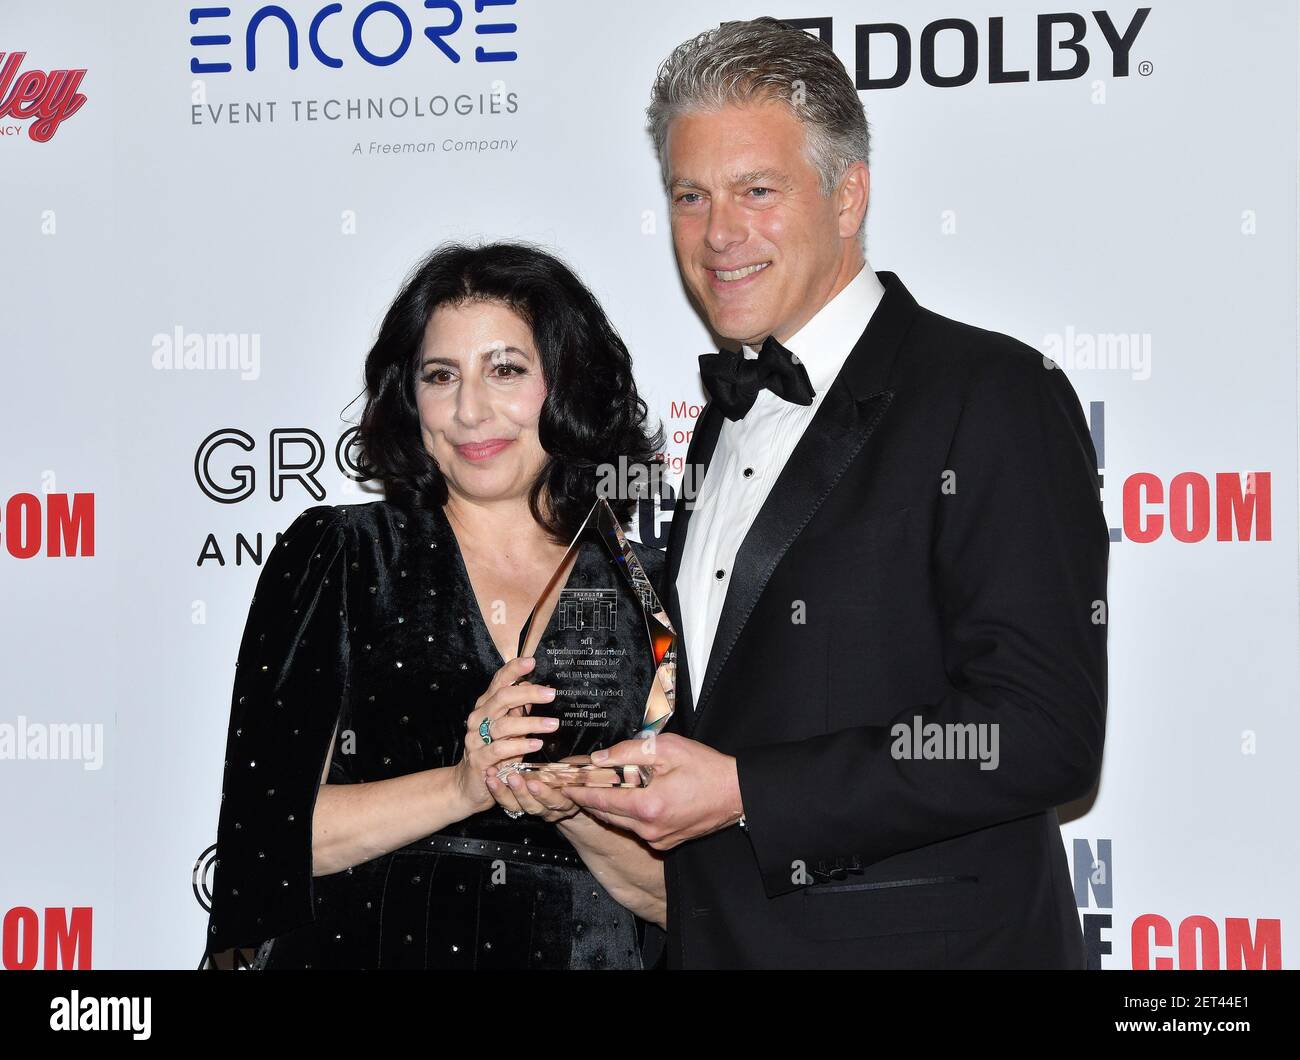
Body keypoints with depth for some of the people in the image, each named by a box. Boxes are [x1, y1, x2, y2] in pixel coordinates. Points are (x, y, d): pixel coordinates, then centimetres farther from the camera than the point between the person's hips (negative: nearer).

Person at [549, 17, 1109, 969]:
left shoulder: (995, 396, -13)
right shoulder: (720, 421, 12)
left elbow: (1043, 732, -21)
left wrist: (744, 793, -22)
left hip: (917, 938, -7)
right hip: (710, 937, 7)